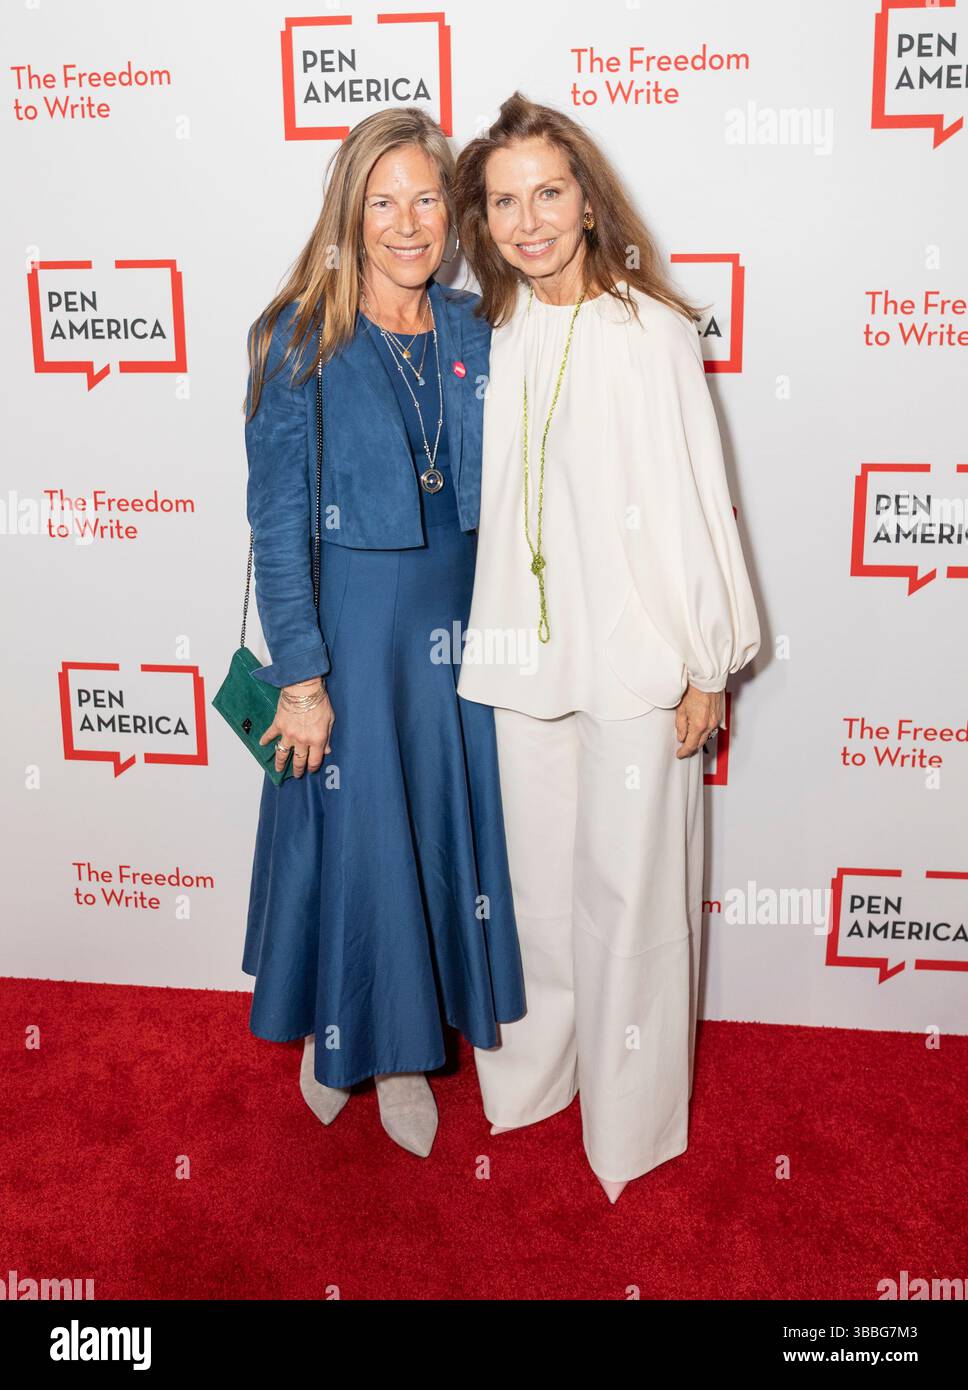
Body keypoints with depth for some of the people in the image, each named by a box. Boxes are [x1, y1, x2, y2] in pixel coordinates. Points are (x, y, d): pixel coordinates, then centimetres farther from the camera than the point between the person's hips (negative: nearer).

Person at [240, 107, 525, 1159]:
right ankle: (338, 1030, 36)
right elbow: (277, 523, -10)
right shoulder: (299, 340, -9)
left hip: (456, 626, 4)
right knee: (350, 831, 8)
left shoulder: (473, 333, 4)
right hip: (347, 627, -4)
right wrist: (300, 675, -14)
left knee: (443, 825, 12)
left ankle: (405, 1048, 34)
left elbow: (496, 492, 10)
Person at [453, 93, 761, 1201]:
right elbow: (479, 506, 9)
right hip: (521, 655, 4)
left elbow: (695, 501, -5)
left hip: (635, 660, -3)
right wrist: (477, 637, 9)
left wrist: (708, 665, -5)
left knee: (627, 885, 5)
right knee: (537, 879, 15)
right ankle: (534, 1071, 37)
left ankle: (629, 1120, 25)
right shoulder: (490, 340, 5)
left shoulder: (654, 331, -7)